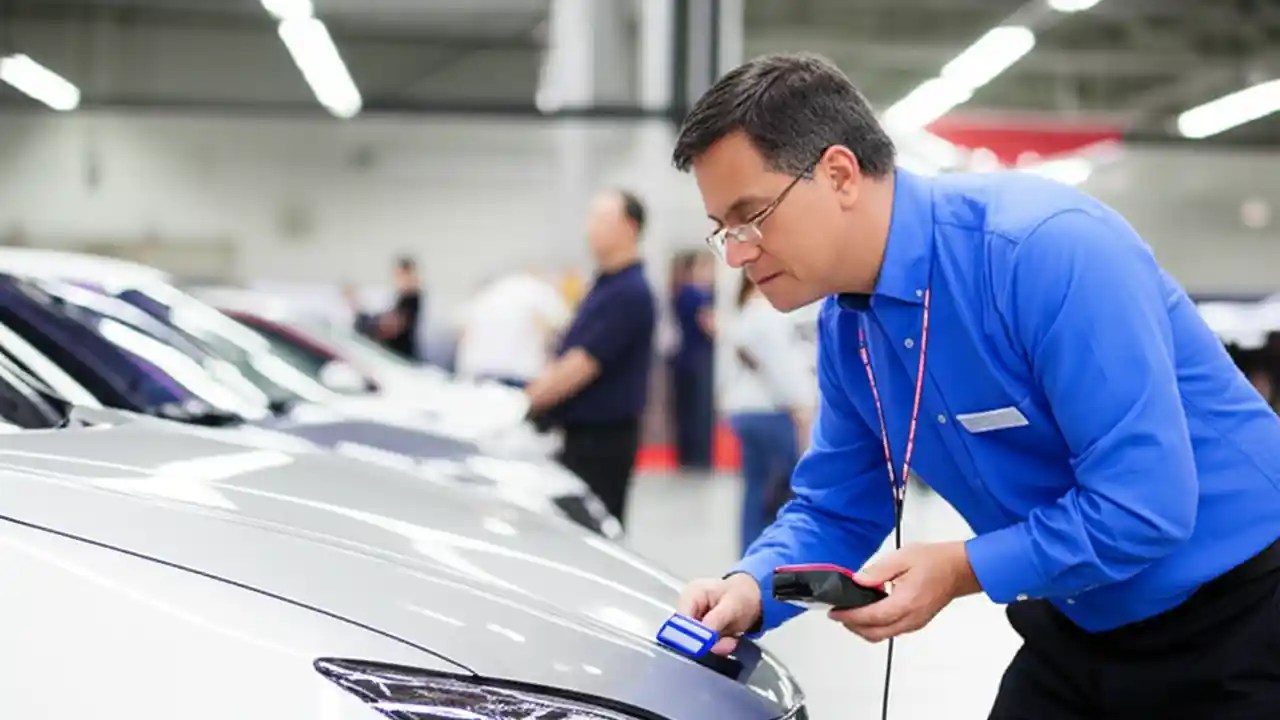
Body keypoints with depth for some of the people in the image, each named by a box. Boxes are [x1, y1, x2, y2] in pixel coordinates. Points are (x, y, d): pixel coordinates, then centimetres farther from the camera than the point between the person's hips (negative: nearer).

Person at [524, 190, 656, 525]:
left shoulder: (629, 293, -16)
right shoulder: (605, 286, 14)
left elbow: (584, 364, -20)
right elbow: (566, 359, 18)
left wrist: (528, 400, -13)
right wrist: (534, 390, 8)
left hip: (602, 437, -9)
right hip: (580, 432, 9)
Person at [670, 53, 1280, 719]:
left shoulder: (1050, 247, -28)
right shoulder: (844, 326, -3)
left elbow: (1144, 506, -31)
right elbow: (834, 508, 6)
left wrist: (961, 571, -27)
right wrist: (752, 589, -14)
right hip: (1082, 628, 7)